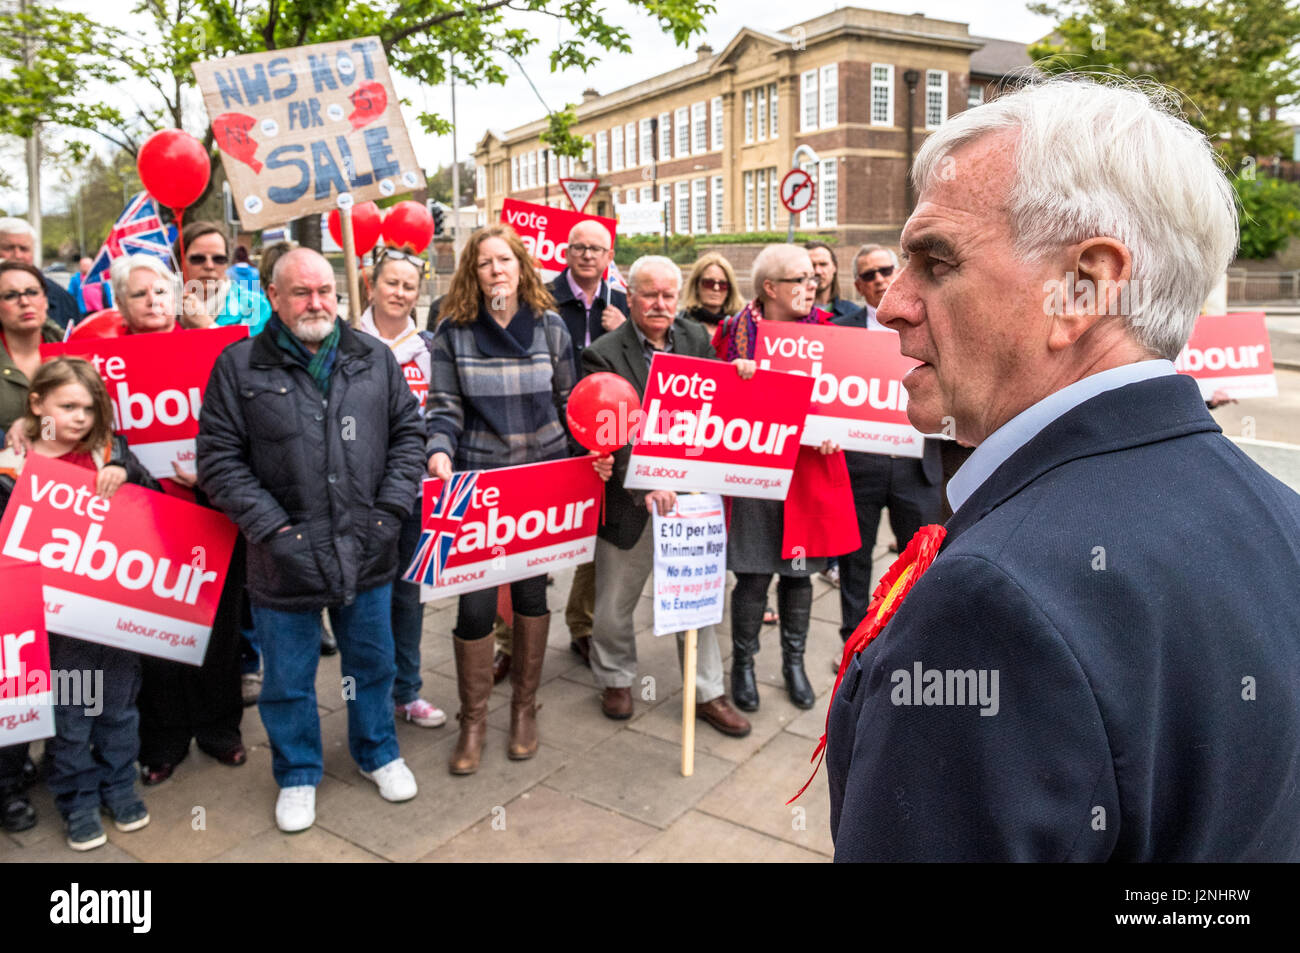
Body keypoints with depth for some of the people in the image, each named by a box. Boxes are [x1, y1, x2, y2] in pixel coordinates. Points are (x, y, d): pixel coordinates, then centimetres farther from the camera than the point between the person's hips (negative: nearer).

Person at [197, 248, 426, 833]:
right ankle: (298, 774, 37)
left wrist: (390, 510, -3)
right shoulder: (239, 367, -4)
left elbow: (407, 432, 7)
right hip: (284, 559, -2)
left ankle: (377, 752, 43)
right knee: (288, 679, 14)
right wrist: (275, 529, -13)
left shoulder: (373, 357, 4)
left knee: (372, 661, 19)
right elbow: (219, 461, -6)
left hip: (368, 552, 3)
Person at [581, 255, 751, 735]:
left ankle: (706, 692, 28)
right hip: (631, 500, -3)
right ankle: (615, 678, 39)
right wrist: (645, 484, -31)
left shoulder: (697, 339, 5)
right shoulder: (604, 355, -10)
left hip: (690, 493, 3)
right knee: (614, 604, 14)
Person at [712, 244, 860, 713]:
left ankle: (794, 661, 32)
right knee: (752, 573, 1)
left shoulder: (822, 330, 6)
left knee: (798, 570, 12)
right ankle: (743, 663, 23)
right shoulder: (735, 331, -1)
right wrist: (735, 377, -17)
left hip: (808, 468, 2)